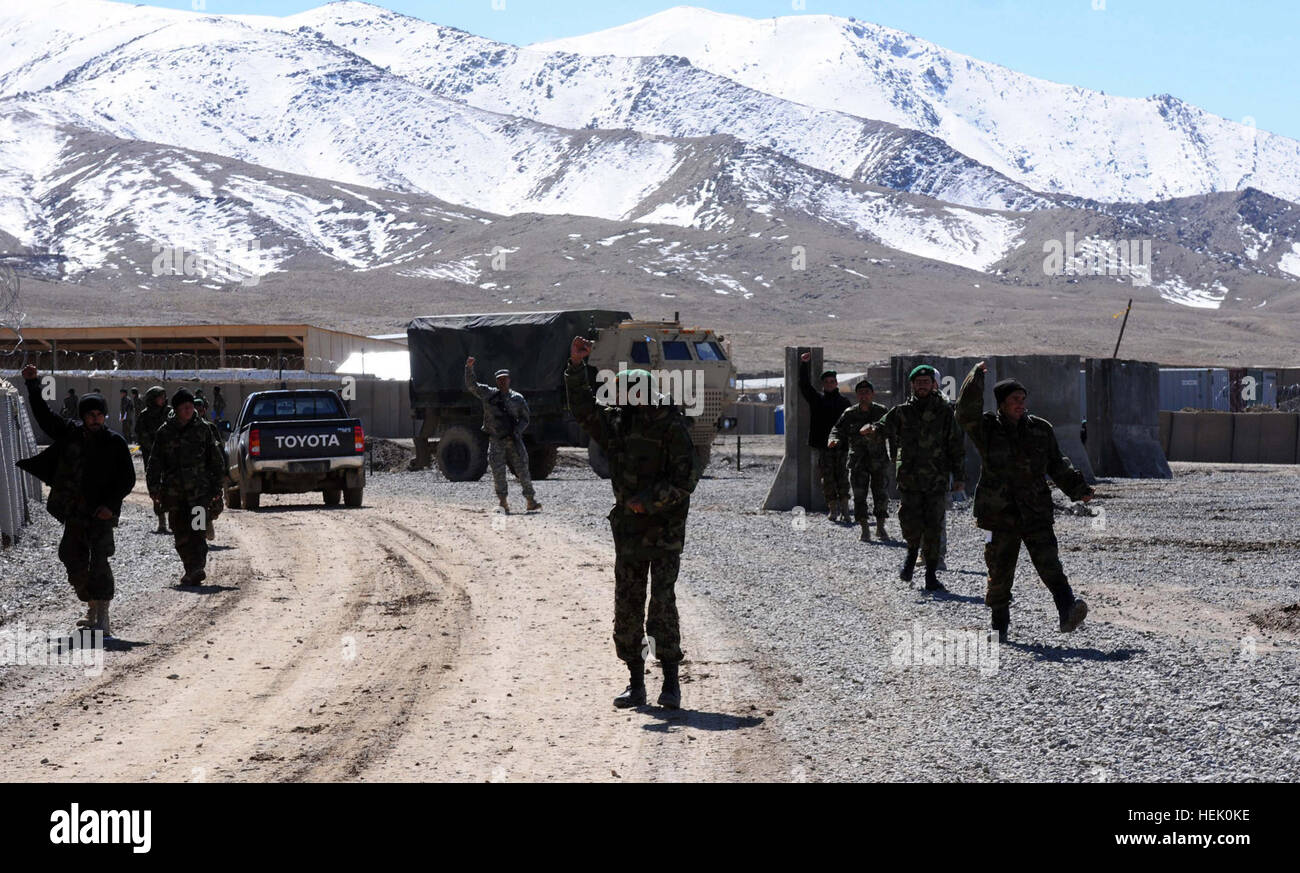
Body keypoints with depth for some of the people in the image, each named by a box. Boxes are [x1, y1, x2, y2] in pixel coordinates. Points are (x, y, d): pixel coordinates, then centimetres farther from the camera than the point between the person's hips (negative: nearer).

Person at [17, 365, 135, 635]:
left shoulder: (115, 443, -4)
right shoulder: (69, 434, 6)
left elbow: (128, 478, -3)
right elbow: (43, 415, 16)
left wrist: (111, 504, -13)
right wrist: (32, 385, 10)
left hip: (101, 514, -5)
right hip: (74, 512, 5)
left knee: (99, 562, -14)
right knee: (73, 561, 11)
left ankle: (103, 619, -15)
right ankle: (92, 610, 27)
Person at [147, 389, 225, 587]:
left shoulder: (202, 430, 5)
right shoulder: (165, 432, 6)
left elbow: (215, 460, 10)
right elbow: (155, 462, 8)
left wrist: (216, 488, 7)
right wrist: (154, 488, 0)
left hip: (199, 489, -2)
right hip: (174, 490, 2)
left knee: (198, 531, -15)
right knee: (180, 533, 5)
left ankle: (197, 567, -22)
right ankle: (191, 568, 15)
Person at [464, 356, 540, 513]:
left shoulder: (518, 398, 8)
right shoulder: (488, 394, 8)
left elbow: (524, 419, 10)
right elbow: (471, 385, 7)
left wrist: (517, 431, -8)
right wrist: (469, 368, -6)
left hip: (513, 440, 0)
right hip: (495, 441, 0)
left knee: (523, 470, -3)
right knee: (498, 472, -4)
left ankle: (530, 500, 0)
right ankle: (503, 502, 4)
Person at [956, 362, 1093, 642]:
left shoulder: (1041, 429, 10)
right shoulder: (986, 429, 2)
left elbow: (1057, 464, 17)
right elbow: (966, 413, -16)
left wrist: (1078, 488, 8)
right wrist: (975, 378, -21)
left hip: (1036, 513, 1)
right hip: (1001, 514, -1)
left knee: (1049, 564, -15)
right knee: (1000, 571, 6)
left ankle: (1068, 612, -29)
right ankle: (999, 625, 20)